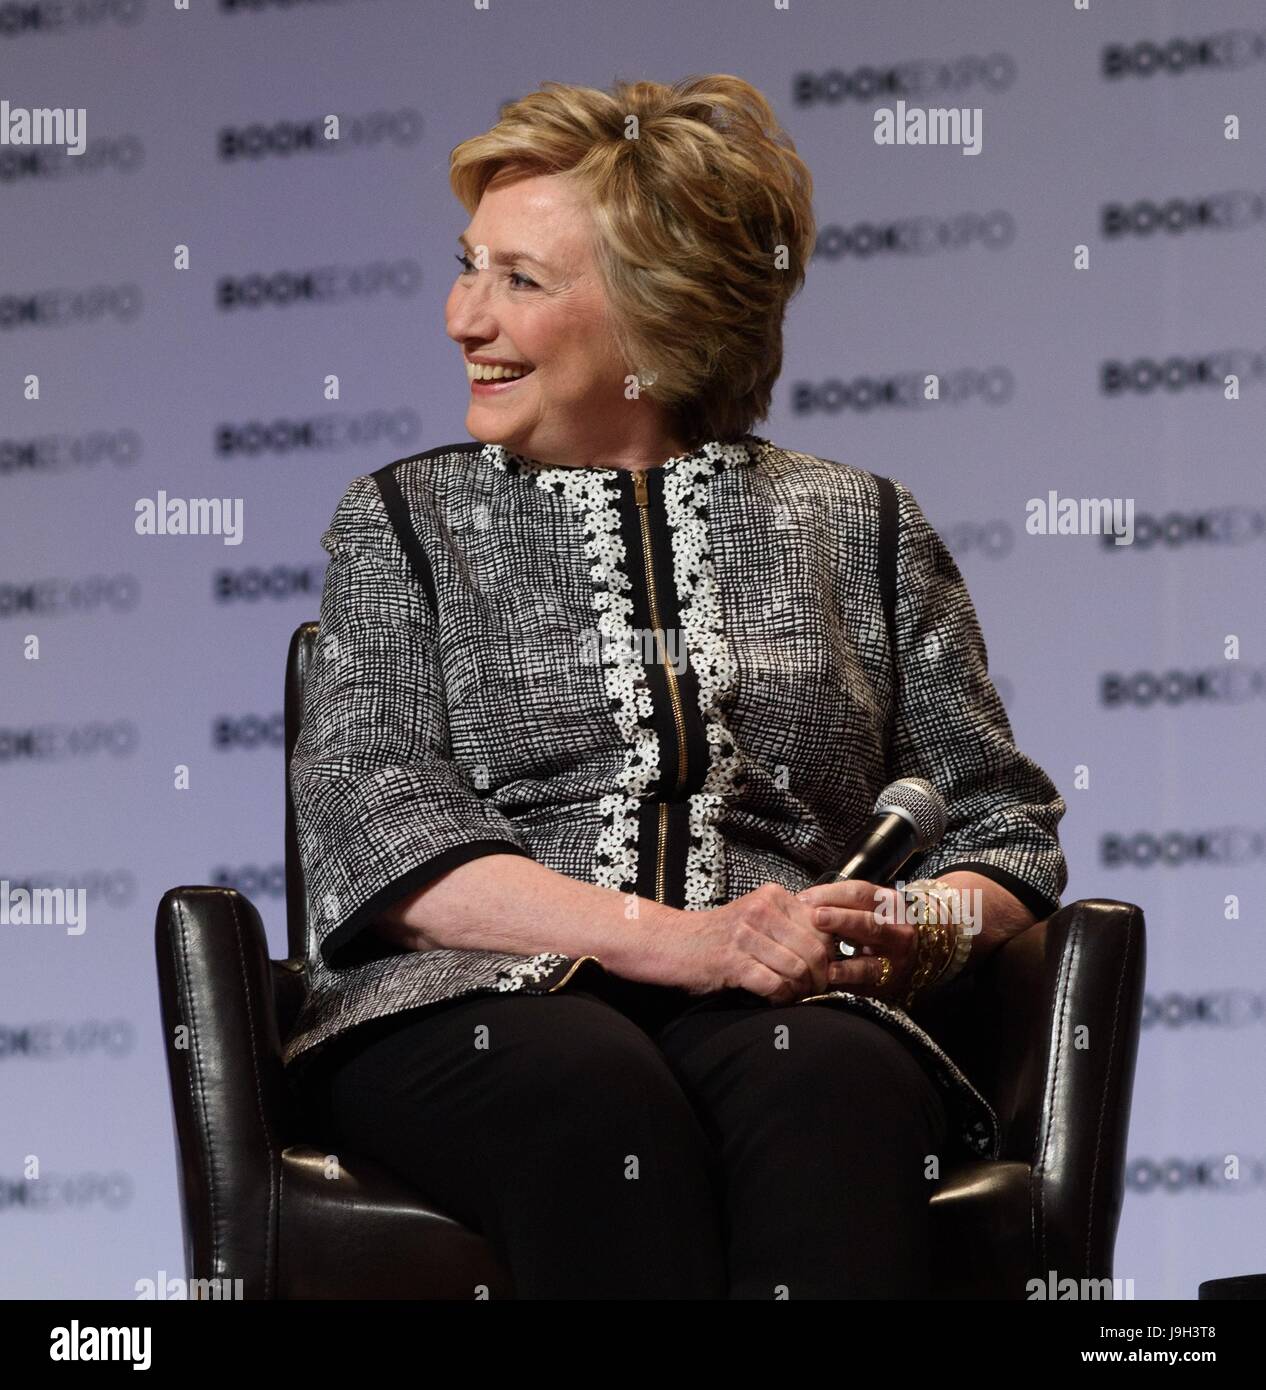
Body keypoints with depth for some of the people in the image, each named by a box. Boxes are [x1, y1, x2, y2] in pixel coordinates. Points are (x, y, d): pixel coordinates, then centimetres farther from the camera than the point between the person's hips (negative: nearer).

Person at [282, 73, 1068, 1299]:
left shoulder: (857, 525, 20)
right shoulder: (404, 520, 17)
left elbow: (1002, 827, 19)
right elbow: (376, 826, 1)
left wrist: (919, 933, -7)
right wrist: (676, 939, -14)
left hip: (789, 1017, 1)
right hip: (472, 1008, 0)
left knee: (830, 1082, -37)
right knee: (591, 1088, -38)